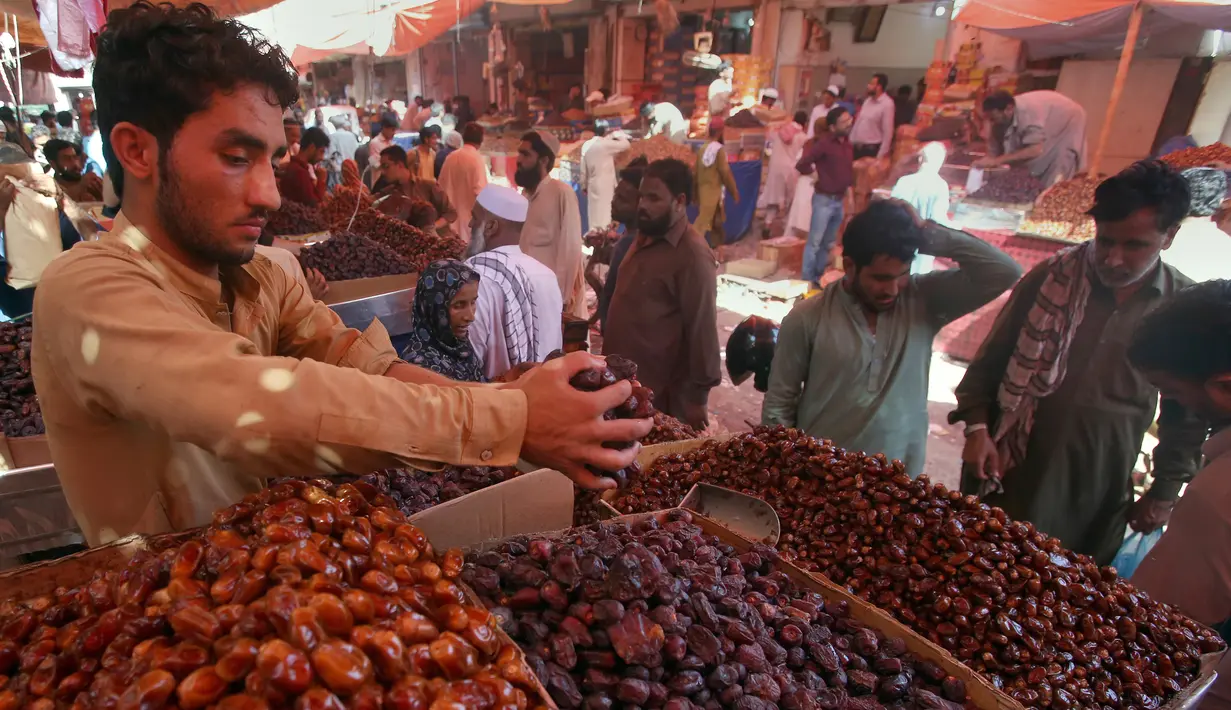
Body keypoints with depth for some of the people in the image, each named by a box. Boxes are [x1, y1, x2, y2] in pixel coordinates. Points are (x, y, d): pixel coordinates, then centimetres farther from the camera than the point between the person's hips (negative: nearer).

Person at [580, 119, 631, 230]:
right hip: (606, 186, -6)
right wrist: (617, 134, 14)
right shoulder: (606, 144, -13)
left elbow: (583, 169, 7)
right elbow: (626, 145, -4)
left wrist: (584, 186, 17)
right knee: (605, 216, -3)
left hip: (593, 185, 6)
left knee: (594, 215, 11)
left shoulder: (586, 145, 4)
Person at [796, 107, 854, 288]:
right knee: (814, 242, -4)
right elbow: (801, 164, -18)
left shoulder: (848, 145, 10)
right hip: (824, 200, -7)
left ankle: (819, 277, 22)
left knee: (828, 243, 12)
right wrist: (815, 174, -4)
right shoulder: (823, 143, -12)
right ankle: (807, 279, 2)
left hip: (839, 201, 7)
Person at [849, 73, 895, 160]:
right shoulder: (868, 100, 11)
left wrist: (881, 155, -18)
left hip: (872, 149, -7)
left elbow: (888, 132, -15)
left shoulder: (887, 104, -12)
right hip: (857, 147, 7)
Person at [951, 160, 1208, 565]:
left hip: (1100, 501, 1)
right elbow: (990, 360, 1)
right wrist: (978, 427, -10)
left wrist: (1165, 490, 10)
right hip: (1013, 480, 0)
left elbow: (1187, 412, 8)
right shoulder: (1051, 279, -6)